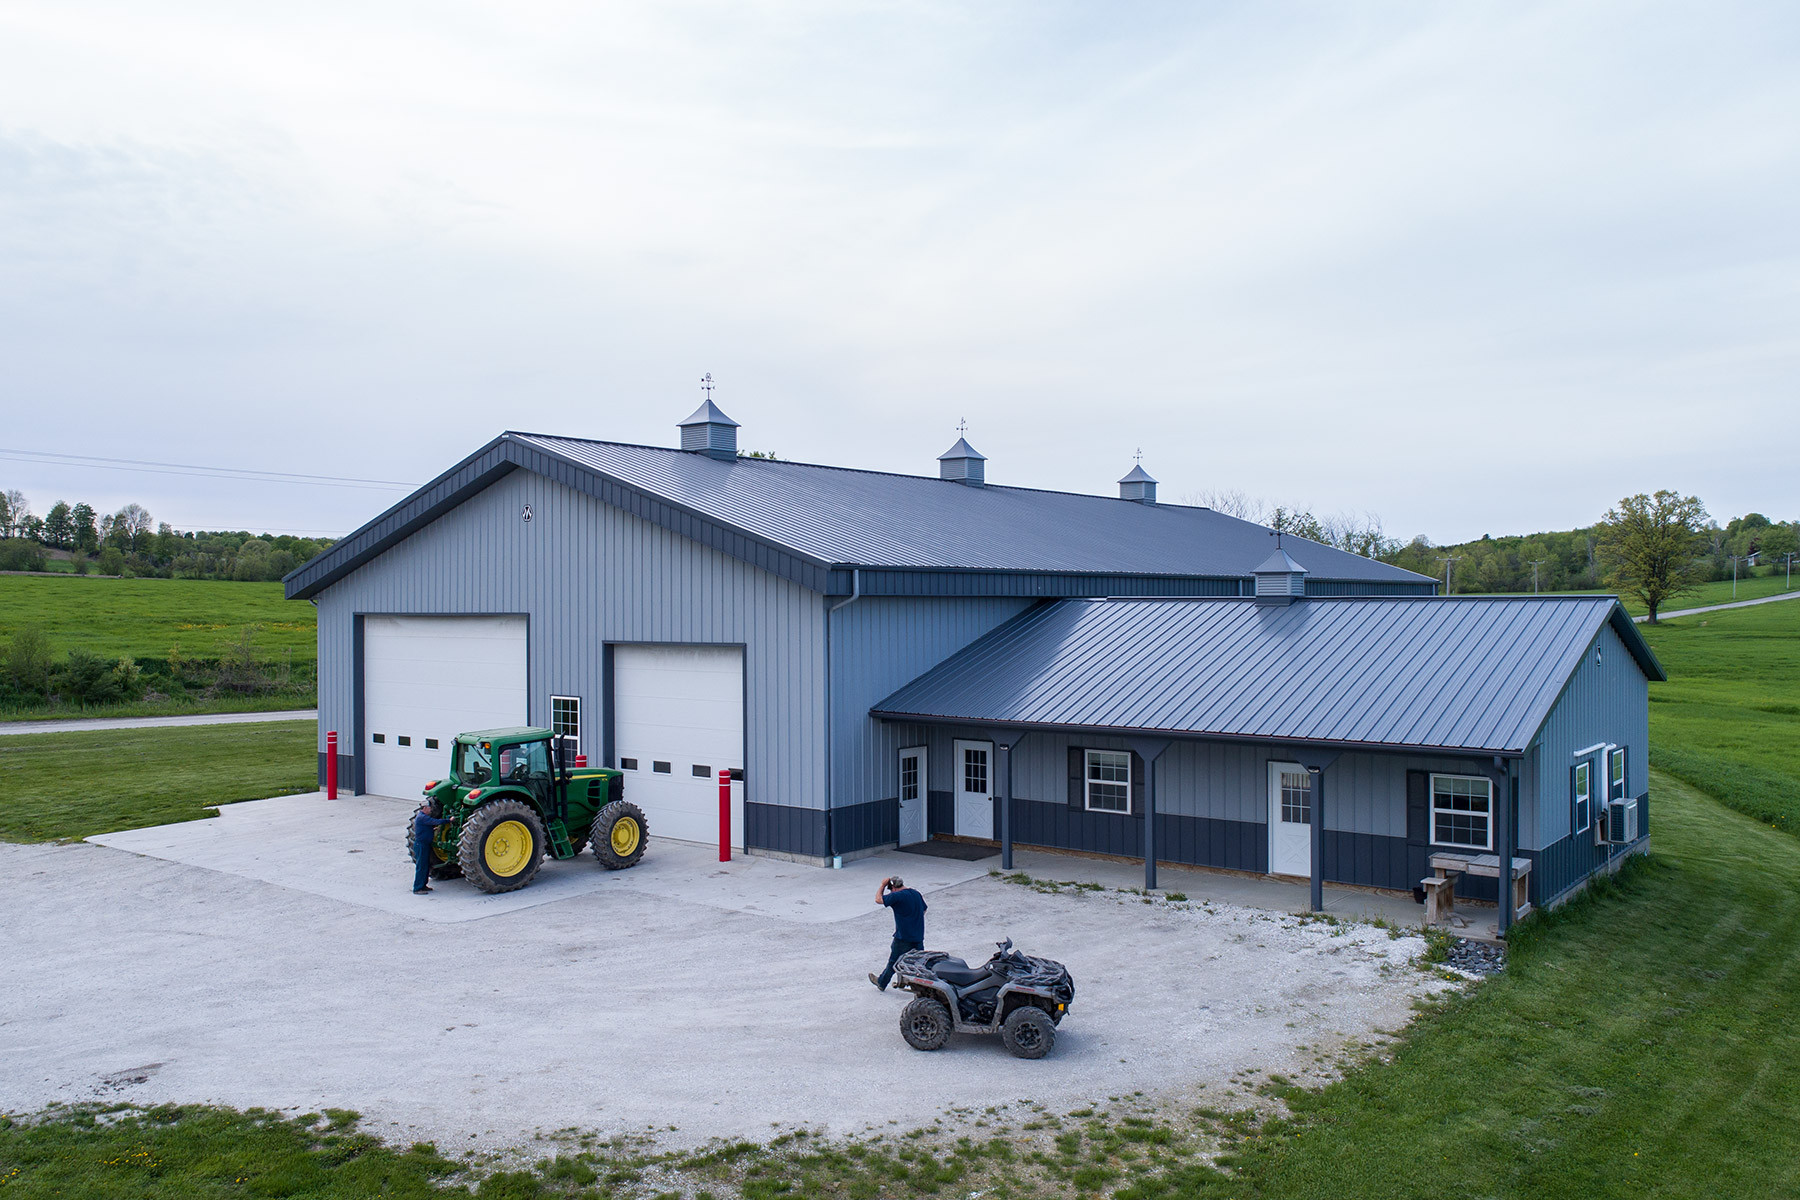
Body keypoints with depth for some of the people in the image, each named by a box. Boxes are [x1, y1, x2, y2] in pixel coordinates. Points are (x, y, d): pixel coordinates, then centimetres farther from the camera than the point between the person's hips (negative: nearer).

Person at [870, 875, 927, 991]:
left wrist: (883, 885, -1)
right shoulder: (917, 894, 6)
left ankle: (881, 983, 29)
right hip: (918, 937, 6)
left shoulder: (897, 896, -18)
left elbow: (878, 899, -13)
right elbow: (924, 910, 16)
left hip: (903, 937, -6)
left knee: (893, 962, 11)